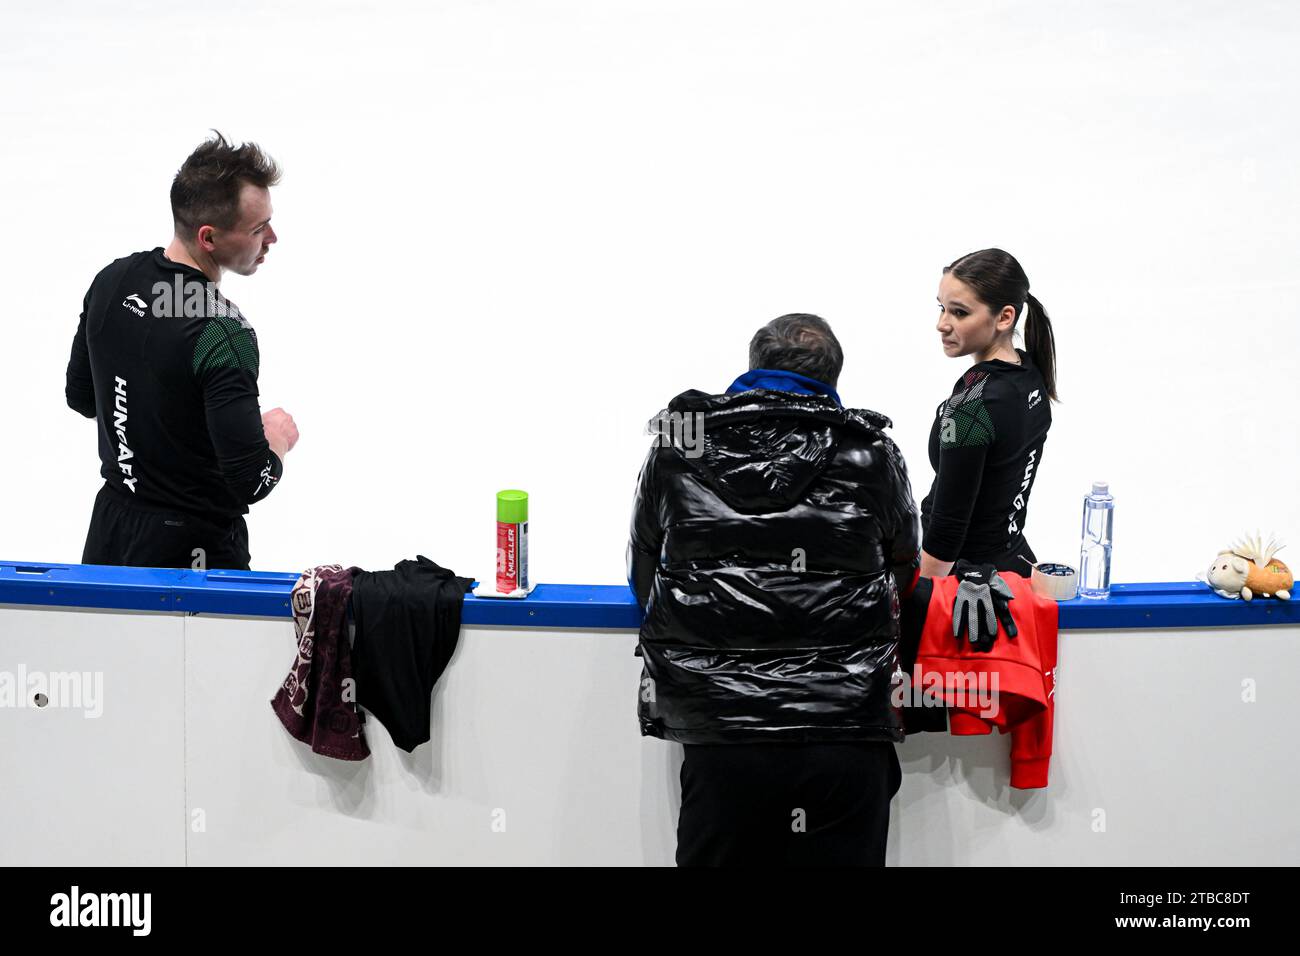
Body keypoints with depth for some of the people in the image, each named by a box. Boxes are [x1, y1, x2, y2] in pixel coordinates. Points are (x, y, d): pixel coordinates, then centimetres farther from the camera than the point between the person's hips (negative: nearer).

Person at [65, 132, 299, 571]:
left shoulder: (110, 281, -3)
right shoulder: (221, 333, -27)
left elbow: (81, 395, 11)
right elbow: (251, 481, -26)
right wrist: (277, 439, -6)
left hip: (109, 530, 7)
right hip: (191, 551, -7)